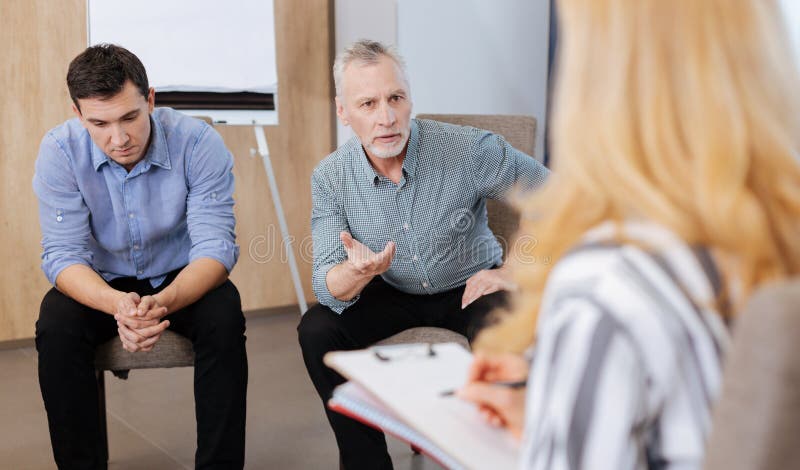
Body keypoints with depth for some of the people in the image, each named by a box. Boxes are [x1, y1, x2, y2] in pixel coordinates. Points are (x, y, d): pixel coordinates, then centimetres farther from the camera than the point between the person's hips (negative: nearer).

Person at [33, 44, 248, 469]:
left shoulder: (199, 142, -21)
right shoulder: (59, 151, -17)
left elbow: (215, 246, -24)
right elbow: (62, 254, -19)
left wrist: (163, 303, -44)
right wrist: (117, 304, -41)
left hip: (180, 279, -1)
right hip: (102, 285, 1)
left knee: (223, 318, -30)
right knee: (56, 326, -28)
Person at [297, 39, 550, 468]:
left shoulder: (469, 149, -23)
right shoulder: (329, 178, -14)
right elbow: (330, 290, -19)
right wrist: (358, 271, -42)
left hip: (469, 287, -2)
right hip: (393, 293, 3)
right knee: (317, 330, -19)